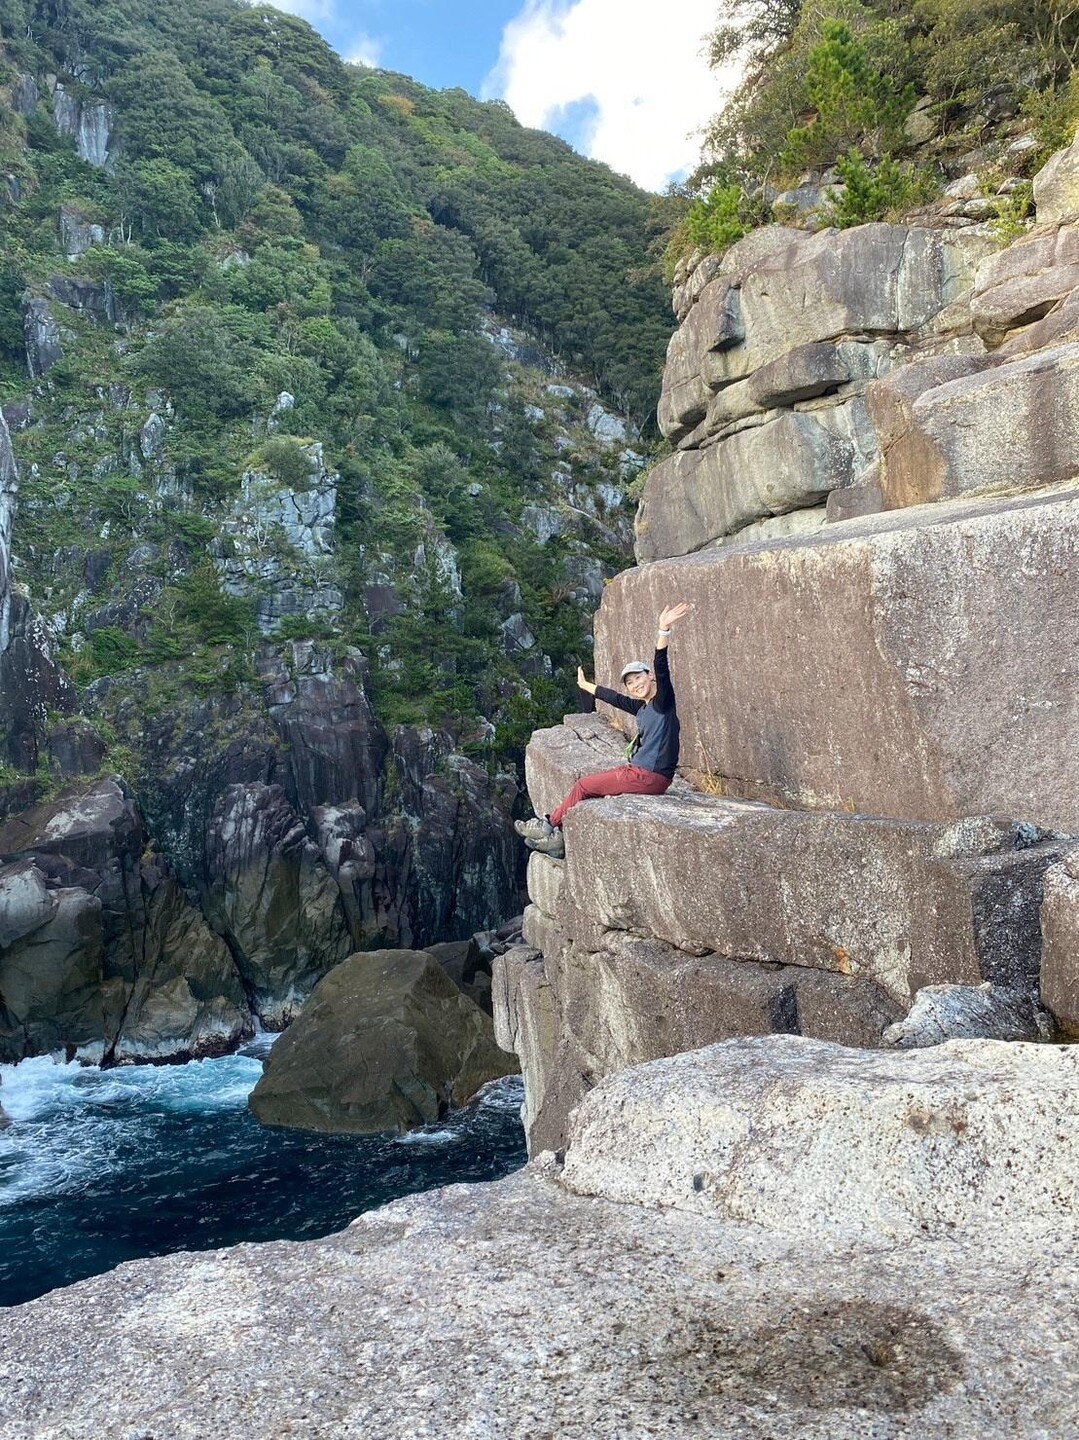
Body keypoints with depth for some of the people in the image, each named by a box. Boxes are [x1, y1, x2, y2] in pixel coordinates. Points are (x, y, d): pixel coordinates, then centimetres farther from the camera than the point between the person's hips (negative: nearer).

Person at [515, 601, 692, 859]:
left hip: (650, 777, -9)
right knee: (588, 789, 10)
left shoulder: (662, 701, -10)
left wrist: (664, 630, -41)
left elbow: (661, 667, -26)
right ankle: (556, 838, 8)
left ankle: (550, 825, 21)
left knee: (583, 786, 2)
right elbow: (614, 698, 29)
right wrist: (585, 686, 44)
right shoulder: (642, 708, 13)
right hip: (638, 771, 9)